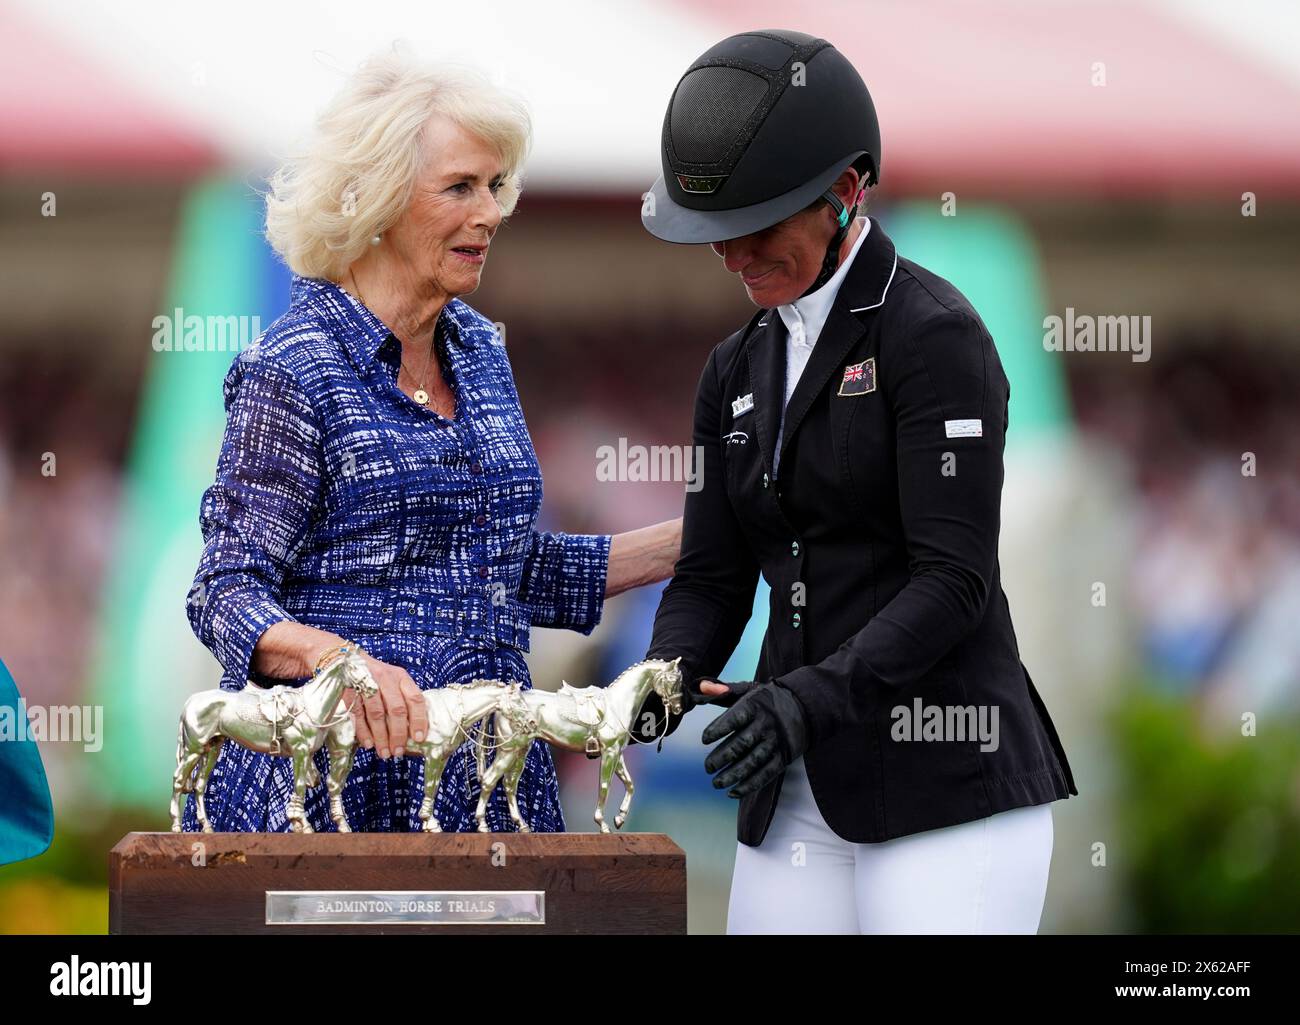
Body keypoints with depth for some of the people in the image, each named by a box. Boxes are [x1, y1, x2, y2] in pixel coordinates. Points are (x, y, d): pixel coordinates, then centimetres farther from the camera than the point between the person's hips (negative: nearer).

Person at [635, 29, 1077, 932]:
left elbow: (954, 579, -15)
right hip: (798, 795, 7)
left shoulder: (936, 334, -8)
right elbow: (712, 578, 13)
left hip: (946, 789, -7)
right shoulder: (738, 372, 15)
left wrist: (809, 697, -26)